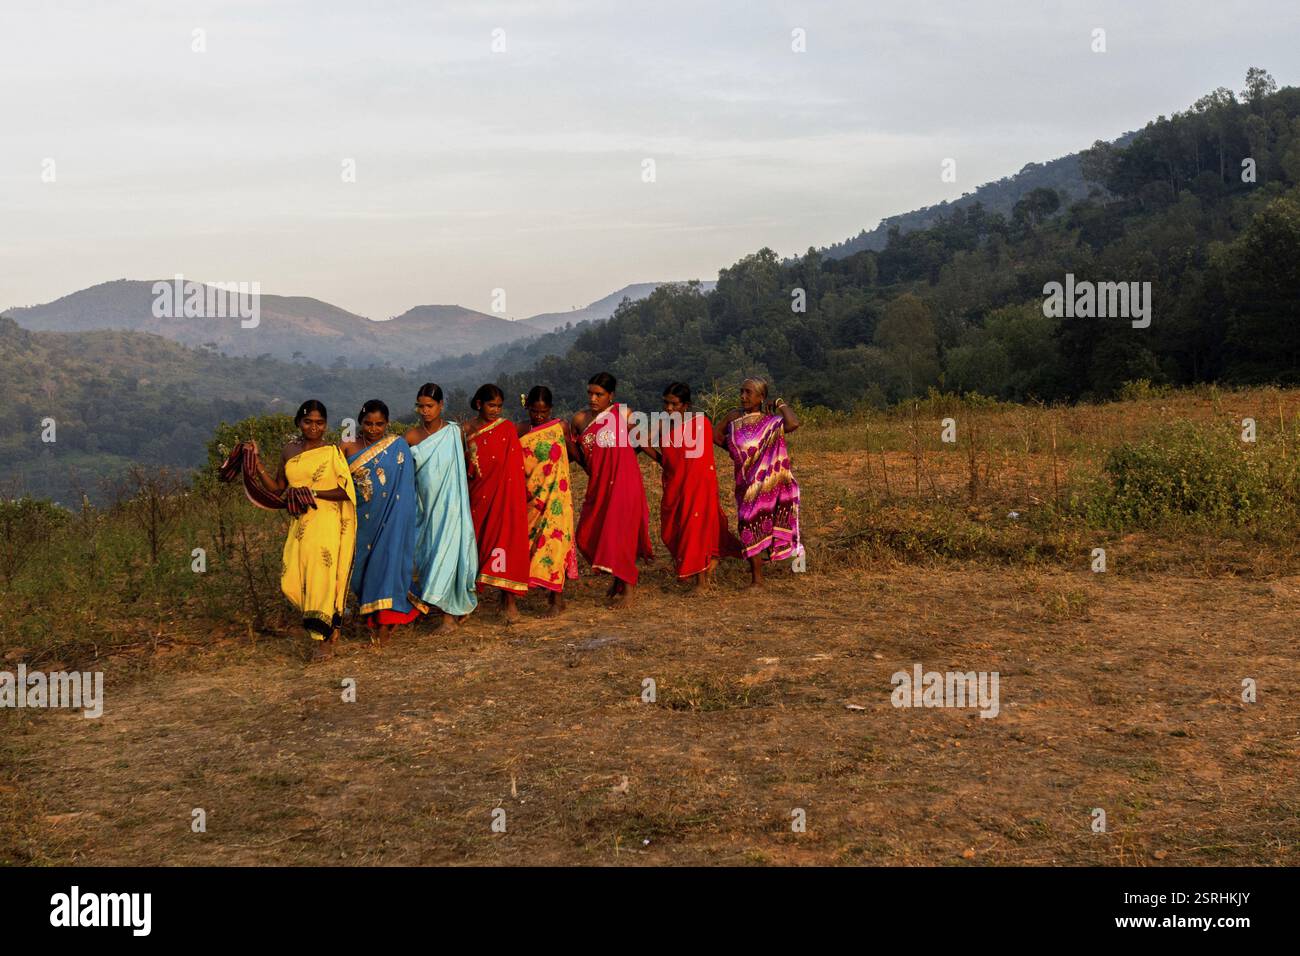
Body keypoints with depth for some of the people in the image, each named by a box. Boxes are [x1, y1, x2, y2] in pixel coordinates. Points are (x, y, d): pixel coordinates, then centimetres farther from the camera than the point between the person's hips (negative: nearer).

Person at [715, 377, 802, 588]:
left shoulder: (772, 421, -10)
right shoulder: (734, 416, 1)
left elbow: (793, 424, -32)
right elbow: (716, 435, 17)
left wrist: (781, 404, -16)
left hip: (768, 481, -3)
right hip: (746, 482, 3)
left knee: (761, 524, 2)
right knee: (750, 524, 3)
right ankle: (756, 577, 13)